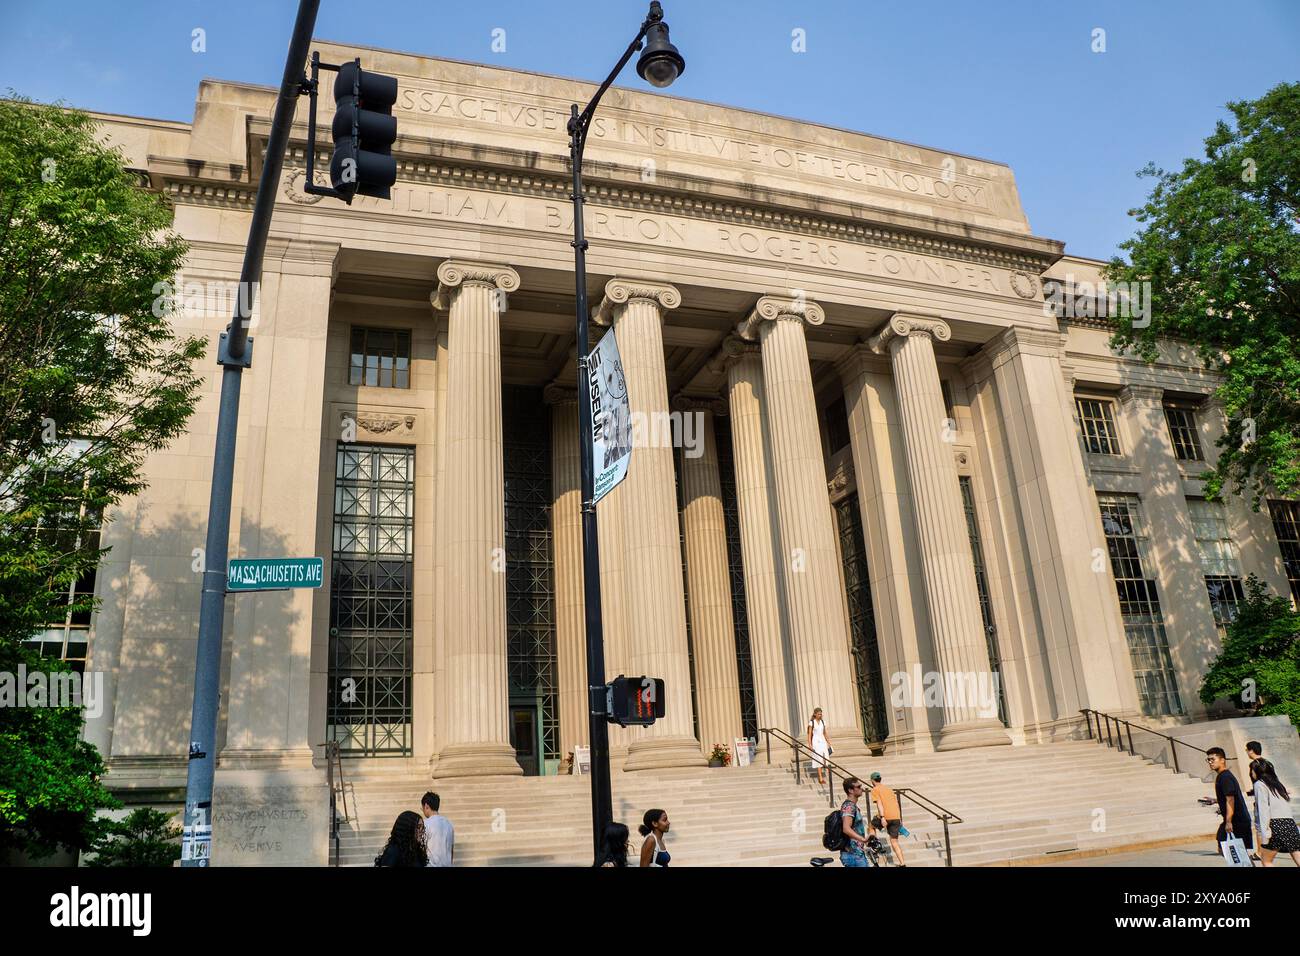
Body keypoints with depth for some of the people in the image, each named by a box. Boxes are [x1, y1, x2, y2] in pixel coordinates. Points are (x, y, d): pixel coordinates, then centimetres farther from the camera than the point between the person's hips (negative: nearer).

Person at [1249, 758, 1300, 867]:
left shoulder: (1260, 784, 2)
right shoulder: (1276, 783, 24)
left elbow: (1264, 809, -8)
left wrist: (1265, 833, -11)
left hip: (1276, 824, -6)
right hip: (1290, 823, 6)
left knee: (1266, 860, 10)